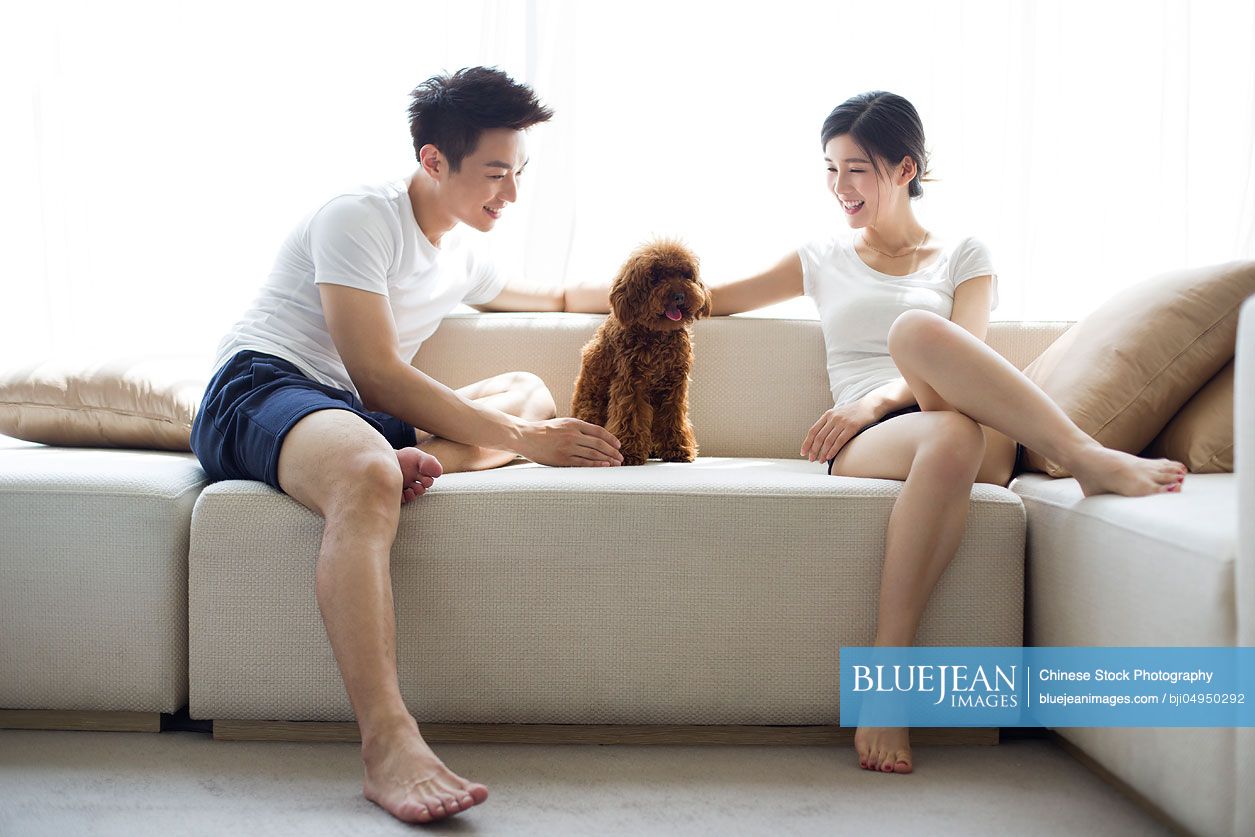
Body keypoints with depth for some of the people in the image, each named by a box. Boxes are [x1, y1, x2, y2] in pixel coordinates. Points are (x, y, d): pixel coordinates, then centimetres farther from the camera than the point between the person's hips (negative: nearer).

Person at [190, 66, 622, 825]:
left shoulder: (461, 256, 20)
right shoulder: (360, 217, -6)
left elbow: (551, 297, 43)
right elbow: (376, 376, -16)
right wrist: (518, 439, -18)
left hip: (352, 416, 8)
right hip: (260, 388, -8)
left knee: (531, 391, 1)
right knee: (369, 475, -41)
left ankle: (423, 462, -31)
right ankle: (388, 743, -51)